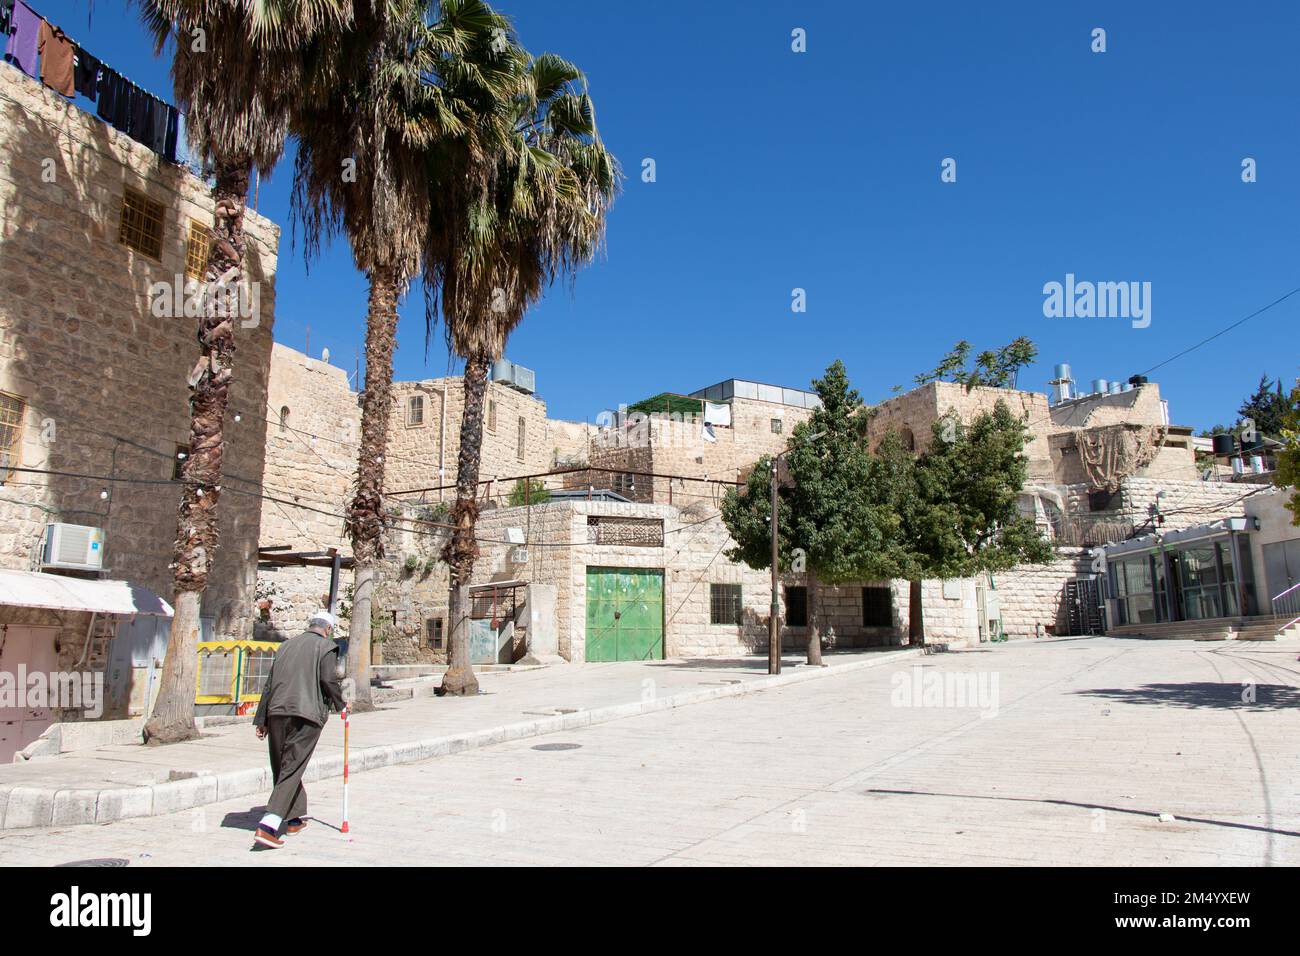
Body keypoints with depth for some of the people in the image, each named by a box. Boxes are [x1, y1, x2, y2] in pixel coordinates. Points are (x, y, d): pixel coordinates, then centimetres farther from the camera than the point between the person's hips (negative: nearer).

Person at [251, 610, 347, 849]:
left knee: (281, 767, 17)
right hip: (307, 715, -6)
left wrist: (261, 719, 20)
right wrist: (340, 704, 10)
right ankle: (267, 827, -14)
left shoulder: (286, 645, 19)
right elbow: (329, 680, -9)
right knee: (291, 770, -5)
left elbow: (269, 684, 18)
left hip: (277, 712, 6)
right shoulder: (325, 647, 2)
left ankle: (294, 819, 28)